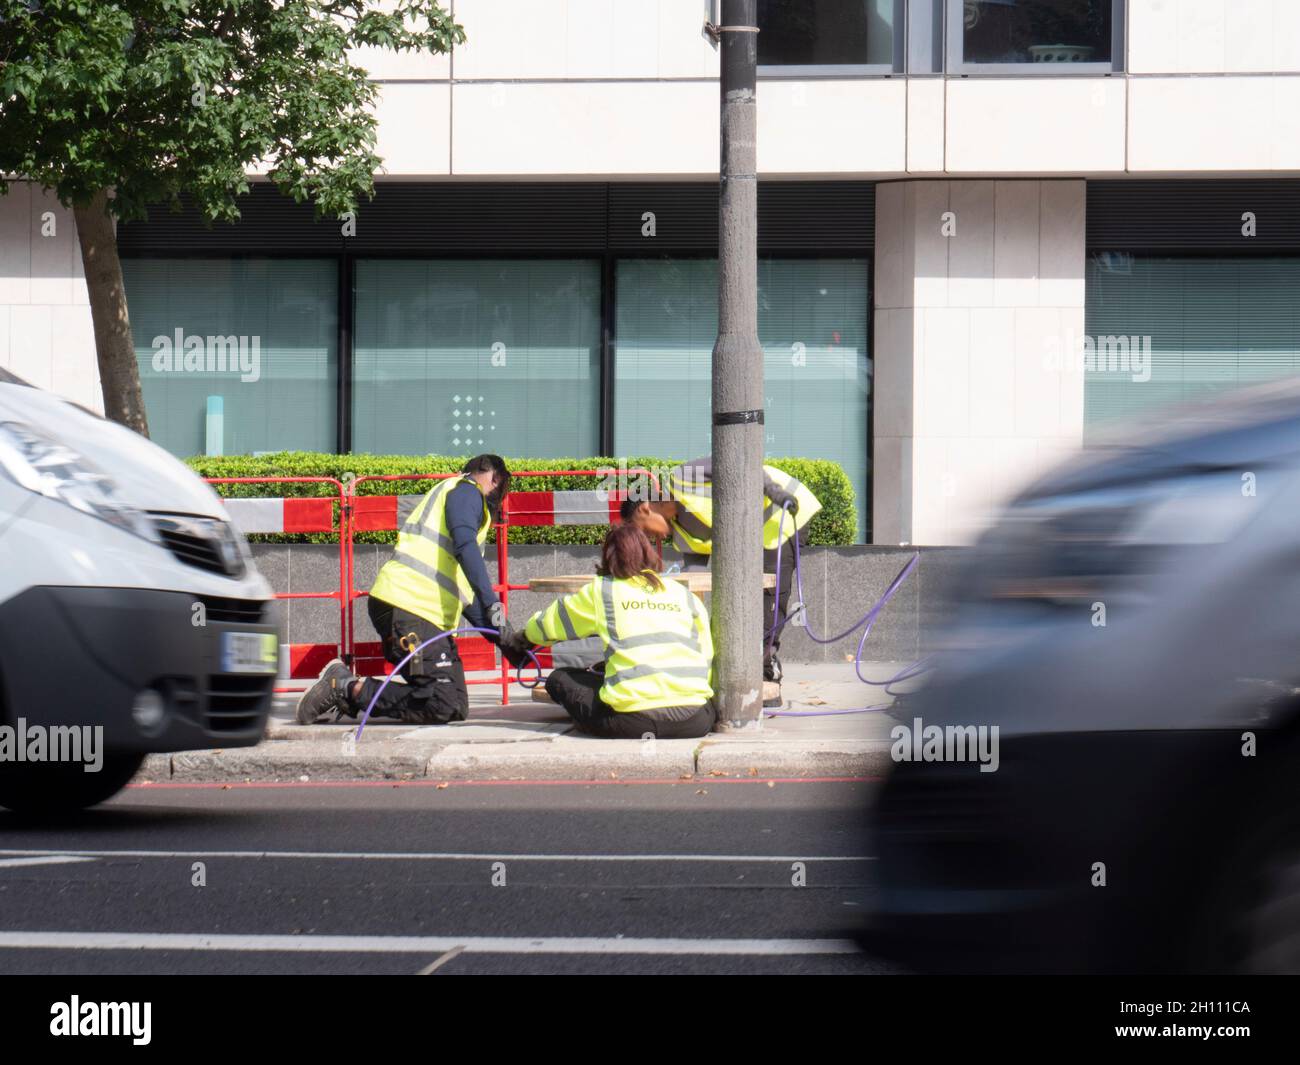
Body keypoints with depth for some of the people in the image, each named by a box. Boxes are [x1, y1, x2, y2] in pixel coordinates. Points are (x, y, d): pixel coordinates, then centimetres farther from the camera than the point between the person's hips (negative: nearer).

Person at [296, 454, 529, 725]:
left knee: (456, 708, 4)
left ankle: (349, 692, 3)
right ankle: (348, 688, -15)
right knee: (444, 706, -20)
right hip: (409, 608, -10)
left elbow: (466, 592, 32)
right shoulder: (466, 490, 3)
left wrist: (507, 641, 25)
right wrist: (493, 604, -25)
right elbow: (465, 545, -17)